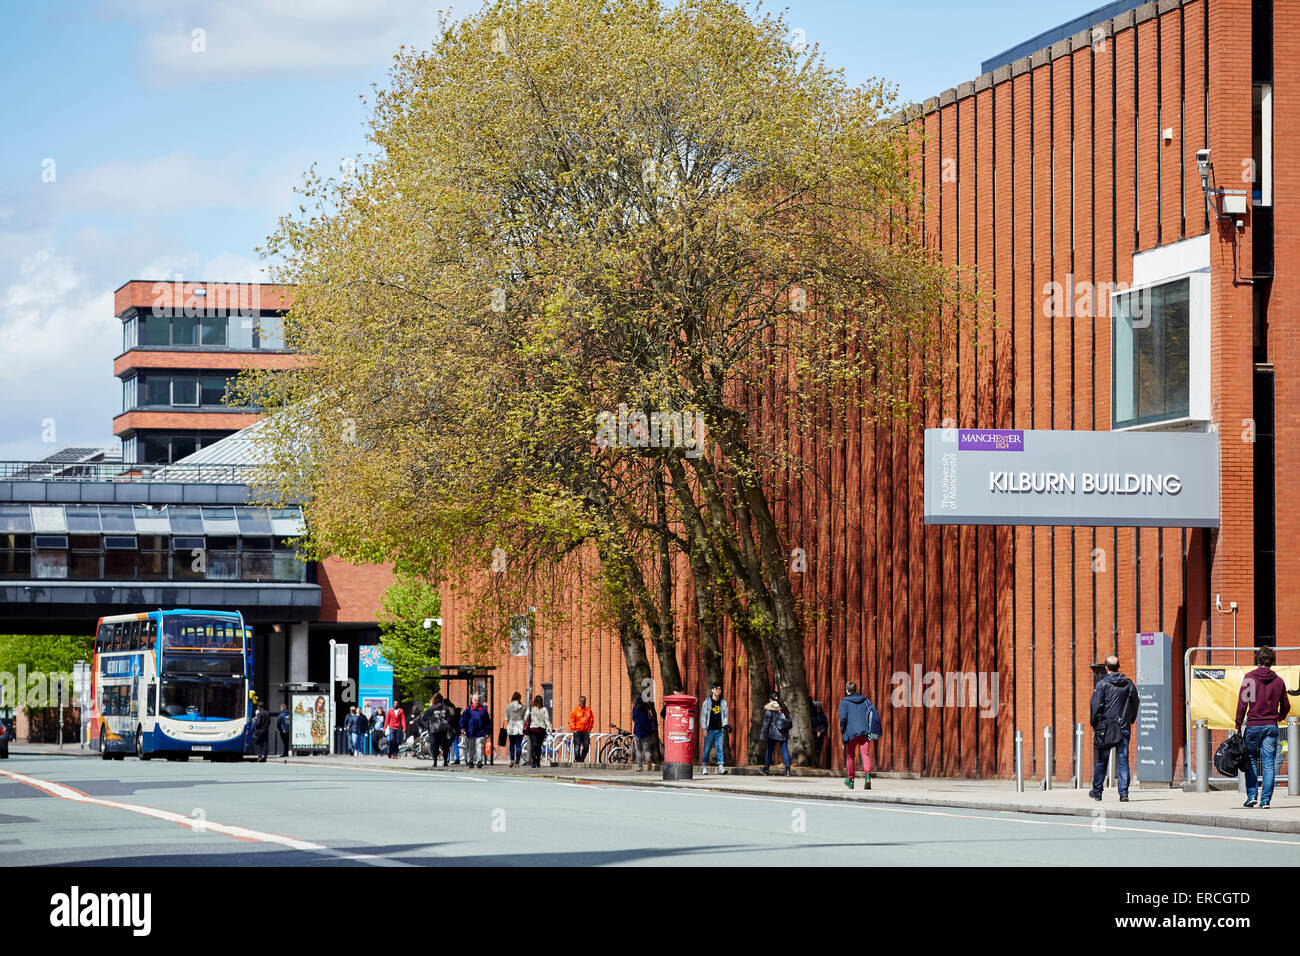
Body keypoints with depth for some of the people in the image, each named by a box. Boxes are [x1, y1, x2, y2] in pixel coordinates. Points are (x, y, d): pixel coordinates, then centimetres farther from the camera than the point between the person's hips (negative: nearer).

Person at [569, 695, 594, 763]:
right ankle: (577, 759, 0)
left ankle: (582, 759, 12)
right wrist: (573, 729, -7)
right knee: (577, 747, -6)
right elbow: (571, 720, 1)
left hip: (586, 732, 3)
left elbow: (591, 719, 17)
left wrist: (589, 728, 9)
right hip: (577, 732, -3)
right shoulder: (575, 710, -1)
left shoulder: (588, 710, 8)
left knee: (586, 746, -2)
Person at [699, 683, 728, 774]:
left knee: (720, 748, -7)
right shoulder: (707, 701, 2)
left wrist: (724, 726, 2)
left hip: (720, 730, 2)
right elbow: (703, 715, 2)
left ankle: (721, 766, -13)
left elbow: (725, 715, 16)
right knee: (707, 749, 1)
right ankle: (704, 767, 9)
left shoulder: (723, 702, 10)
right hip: (710, 729, -2)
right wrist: (704, 729, -5)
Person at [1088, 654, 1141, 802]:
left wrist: (1094, 726, 2)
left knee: (1101, 761, 8)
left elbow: (1095, 707, -8)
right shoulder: (1129, 684, 6)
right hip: (1124, 729, 2)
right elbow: (1135, 705, 12)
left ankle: (1097, 791, 17)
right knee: (1123, 760, 2)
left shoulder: (1102, 684, -7)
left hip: (1105, 728, -2)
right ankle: (1124, 793, -5)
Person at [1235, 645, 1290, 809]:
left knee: (1251, 760, 13)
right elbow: (1286, 706, 14)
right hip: (1271, 727, 2)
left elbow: (1242, 703, -6)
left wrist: (1238, 725, -1)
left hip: (1253, 725, -2)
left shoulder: (1249, 678, -2)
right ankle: (1266, 800, -3)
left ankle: (1252, 795, 7)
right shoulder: (1278, 681, 6)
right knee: (1269, 764, 2)